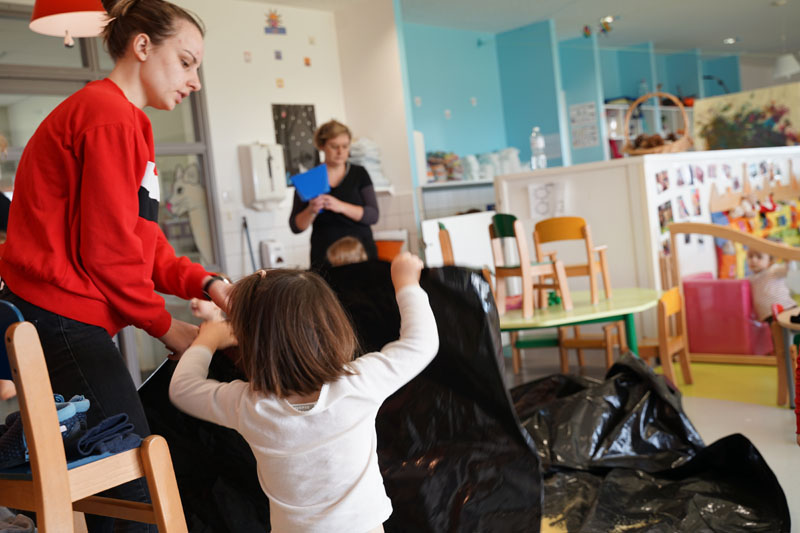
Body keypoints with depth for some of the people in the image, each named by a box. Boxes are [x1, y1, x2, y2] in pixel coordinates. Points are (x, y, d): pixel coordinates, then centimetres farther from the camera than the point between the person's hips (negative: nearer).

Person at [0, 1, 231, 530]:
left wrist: (205, 283, 2)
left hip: (64, 321, 10)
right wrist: (164, 326, -6)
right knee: (138, 477, -5)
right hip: (60, 321, -10)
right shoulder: (110, 117, -14)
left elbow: (145, 242, 16)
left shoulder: (121, 117, 19)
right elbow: (106, 249, -17)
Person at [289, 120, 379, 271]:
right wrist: (311, 211, -15)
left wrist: (341, 207, -19)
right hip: (324, 259, 0)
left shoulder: (359, 174, 5)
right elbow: (295, 227, 4)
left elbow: (373, 216, -5)